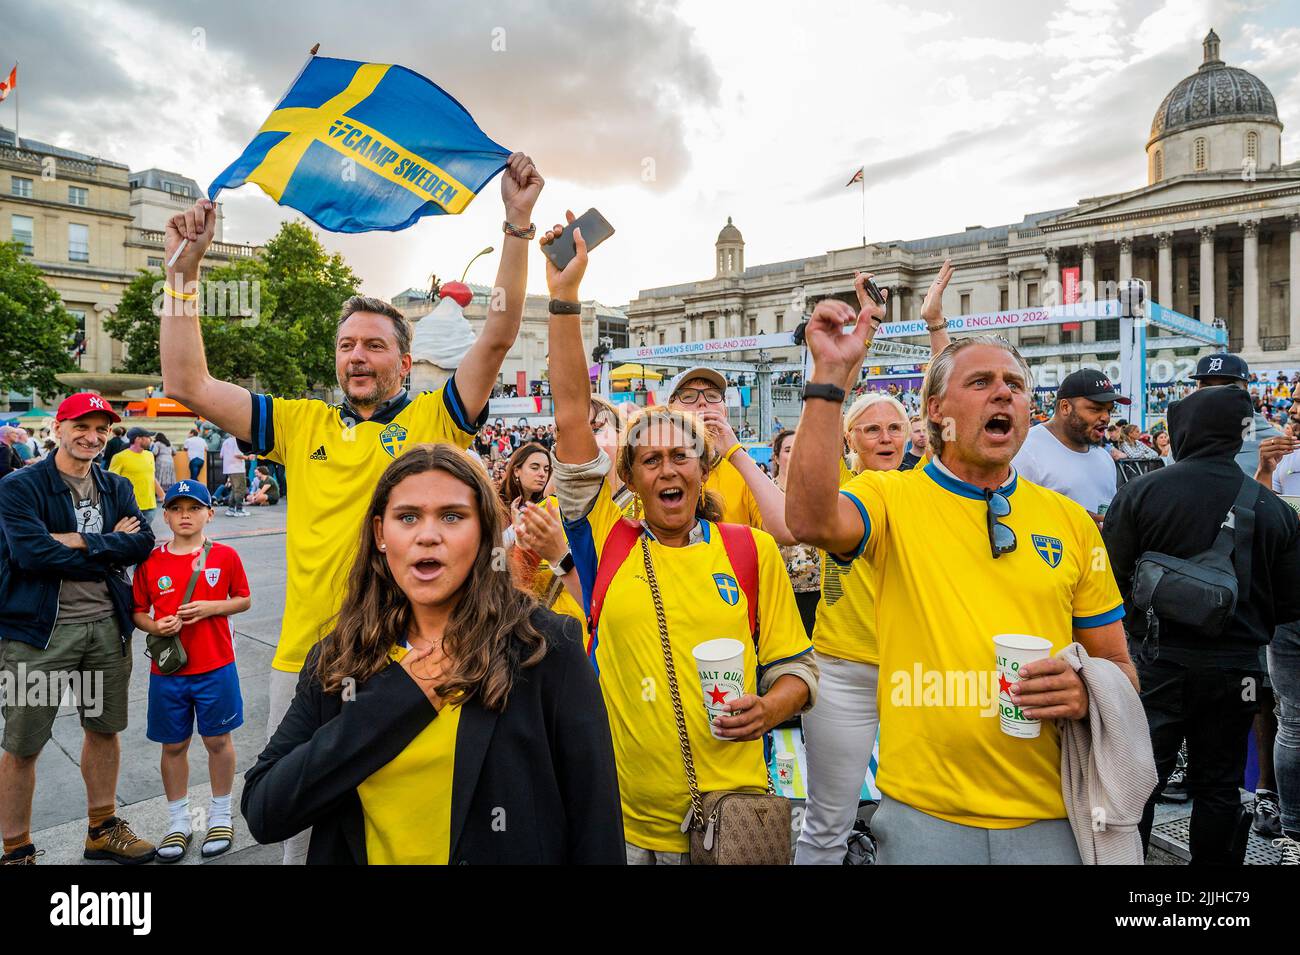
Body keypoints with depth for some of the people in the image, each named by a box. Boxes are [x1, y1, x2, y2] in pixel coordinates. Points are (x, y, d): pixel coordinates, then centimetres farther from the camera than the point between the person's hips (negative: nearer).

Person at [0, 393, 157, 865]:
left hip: (108, 627, 5)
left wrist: (78, 542, -17)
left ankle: (102, 830, 35)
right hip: (40, 630, -5)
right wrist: (110, 546, -14)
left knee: (105, 729, 17)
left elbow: (143, 543, -6)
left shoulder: (117, 488, 8)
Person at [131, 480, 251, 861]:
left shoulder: (225, 556, -4)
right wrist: (154, 626, -14)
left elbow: (244, 599, 3)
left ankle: (220, 816, 27)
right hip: (167, 671, 2)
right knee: (173, 746, 12)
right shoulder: (150, 562, -1)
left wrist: (211, 607, -14)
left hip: (216, 667, -1)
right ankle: (178, 821, 30)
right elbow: (138, 611, 7)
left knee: (218, 741, 10)